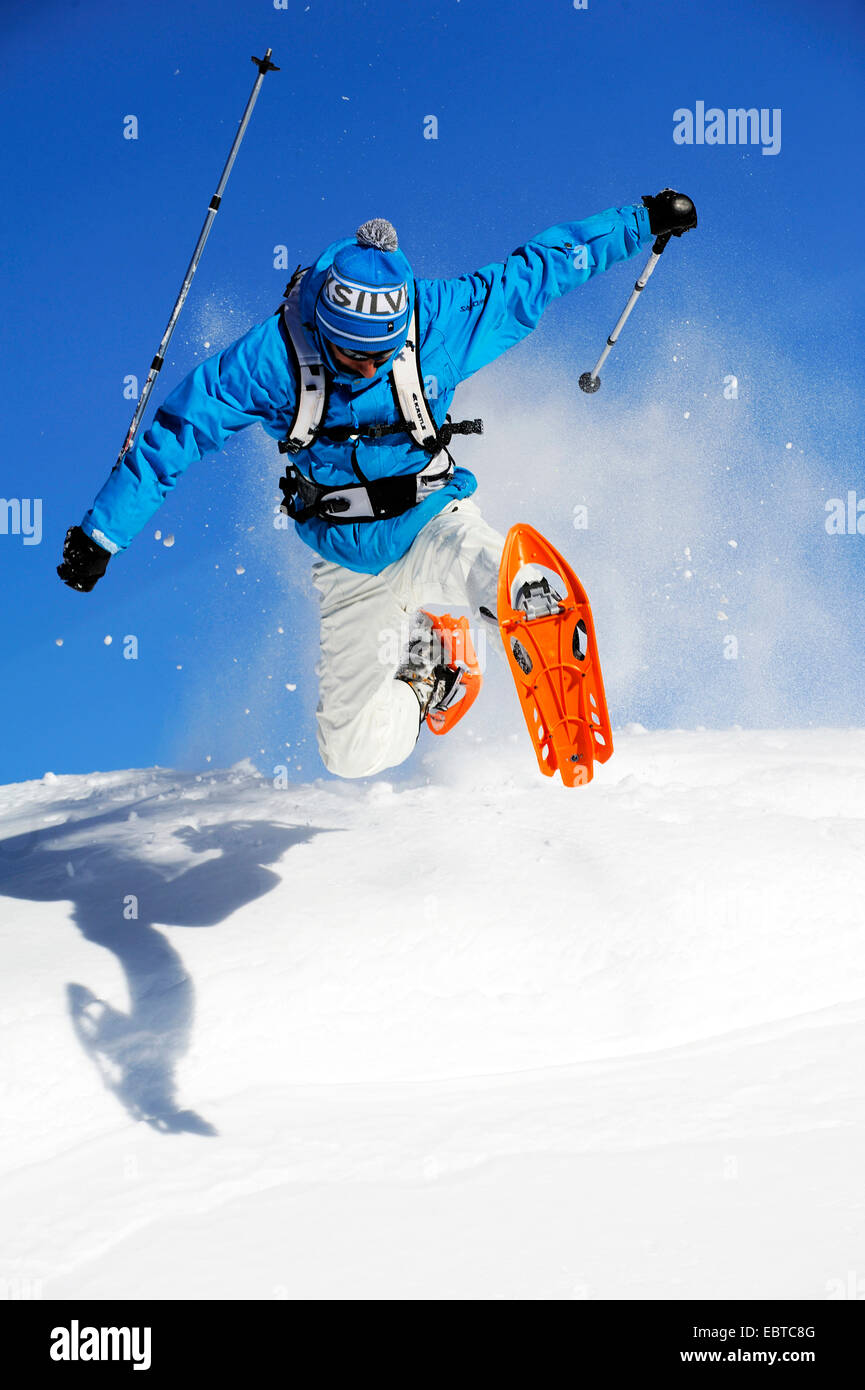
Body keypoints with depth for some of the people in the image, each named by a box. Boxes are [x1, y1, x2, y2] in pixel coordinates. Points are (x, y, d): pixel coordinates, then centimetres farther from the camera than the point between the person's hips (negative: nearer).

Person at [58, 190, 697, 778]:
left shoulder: (439, 322, -19)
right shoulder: (270, 359, -21)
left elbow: (542, 267, -7)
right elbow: (172, 437, -13)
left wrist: (644, 221, -3)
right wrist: (101, 534, -13)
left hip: (437, 525, -2)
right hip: (352, 564, 2)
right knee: (355, 753, 6)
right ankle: (418, 669, 34)